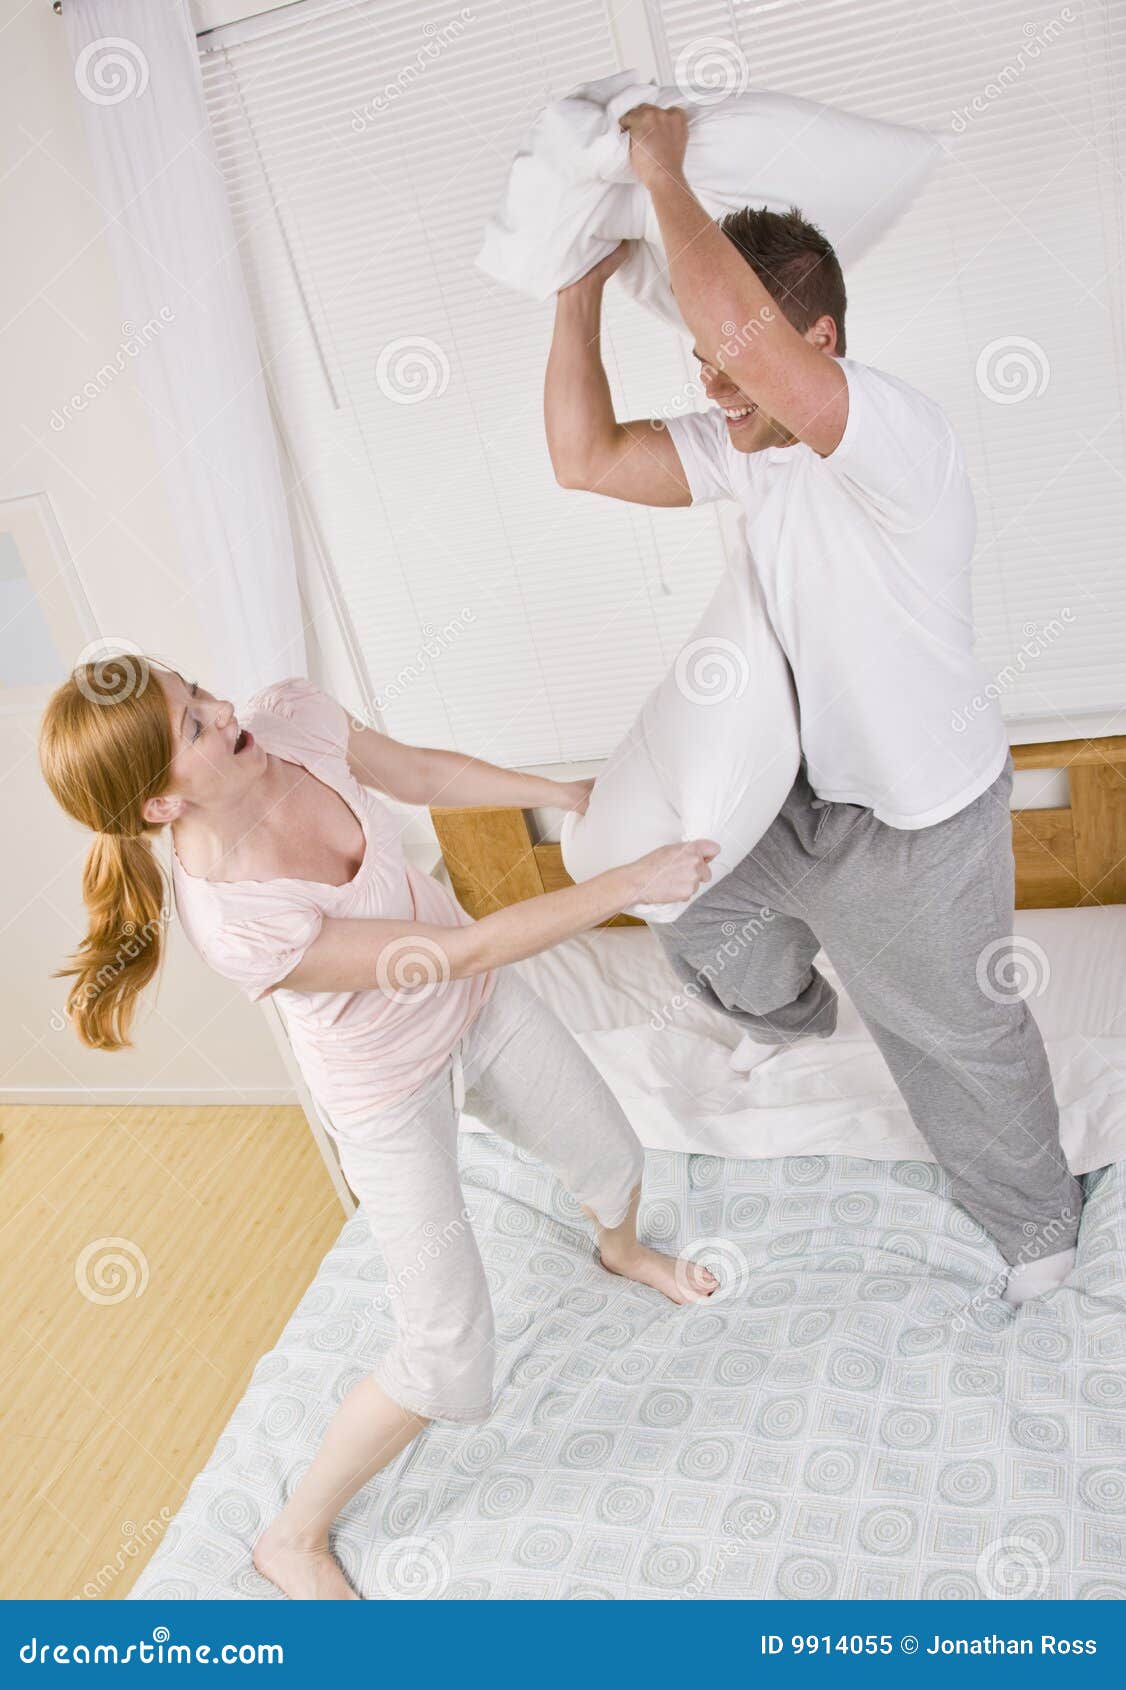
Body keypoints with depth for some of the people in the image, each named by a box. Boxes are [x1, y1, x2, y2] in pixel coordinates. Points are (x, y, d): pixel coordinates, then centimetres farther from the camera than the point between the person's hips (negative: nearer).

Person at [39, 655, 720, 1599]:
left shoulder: (293, 720, -22)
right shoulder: (235, 921, -38)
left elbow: (424, 774, 0)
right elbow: (465, 951, -32)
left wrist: (571, 794, -1)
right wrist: (633, 883, -28)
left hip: (481, 1008, 6)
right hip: (391, 1093, -6)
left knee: (613, 1163, 24)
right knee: (450, 1363, 0)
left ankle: (622, 1253, 64)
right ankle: (296, 1537, 27)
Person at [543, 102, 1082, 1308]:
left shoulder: (888, 431, -30)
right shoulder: (744, 442, -4)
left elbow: (742, 326, -48)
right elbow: (582, 456, -4)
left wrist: (667, 176, -33)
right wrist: (581, 291, -10)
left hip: (923, 823, -7)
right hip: (812, 789, 8)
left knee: (957, 1037, 11)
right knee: (683, 897, 26)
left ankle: (1035, 1221, 42)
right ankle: (787, 1008, 59)